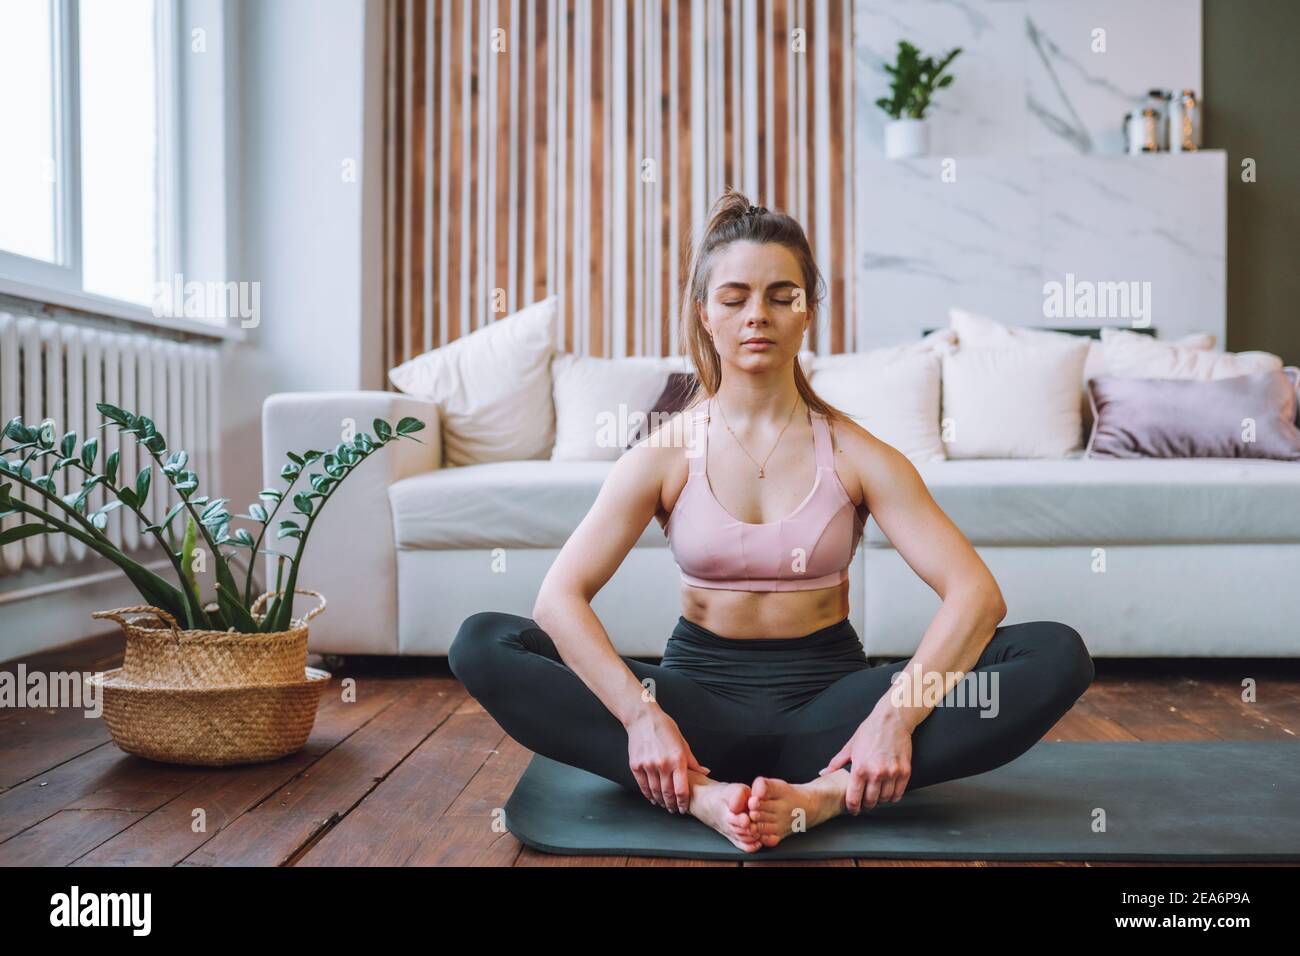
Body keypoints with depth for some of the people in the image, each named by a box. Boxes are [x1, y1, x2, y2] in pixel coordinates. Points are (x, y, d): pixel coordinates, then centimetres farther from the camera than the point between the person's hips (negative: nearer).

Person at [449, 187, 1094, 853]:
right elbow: (560, 595, -14)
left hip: (827, 689, 1)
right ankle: (701, 794, -32)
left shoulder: (856, 455, -4)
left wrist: (896, 715, -28)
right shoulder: (667, 454, -3)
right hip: (702, 691, 0)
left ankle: (822, 794, -32)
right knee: (481, 643, -22)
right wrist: (642, 715, -28)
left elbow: (976, 593, -13)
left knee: (1057, 654, -22)